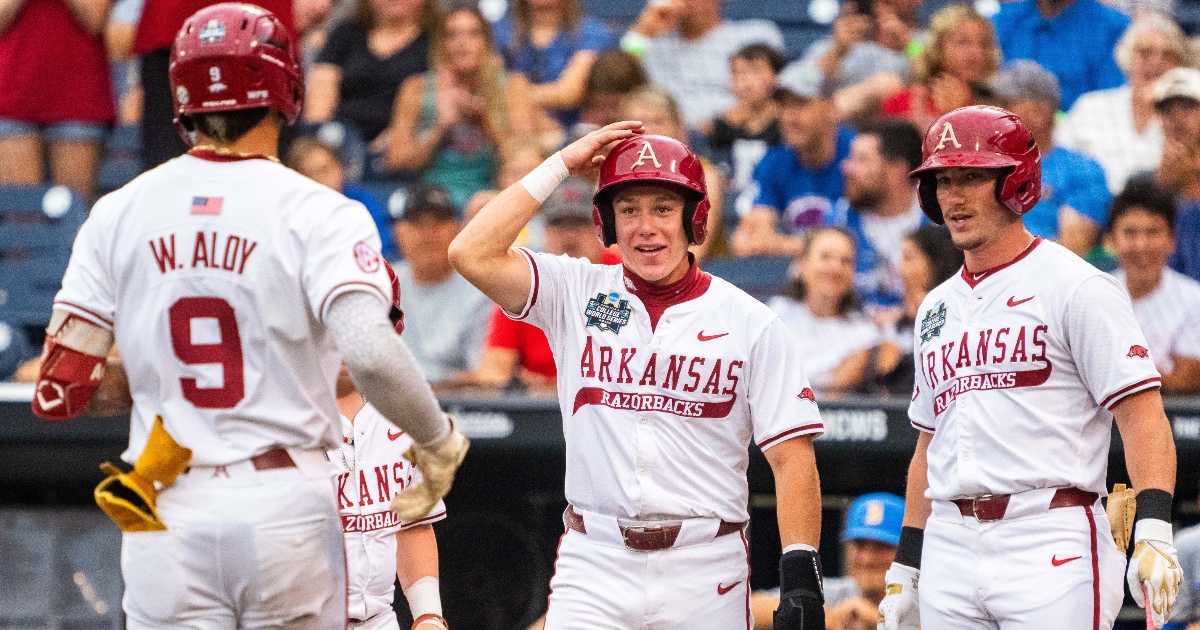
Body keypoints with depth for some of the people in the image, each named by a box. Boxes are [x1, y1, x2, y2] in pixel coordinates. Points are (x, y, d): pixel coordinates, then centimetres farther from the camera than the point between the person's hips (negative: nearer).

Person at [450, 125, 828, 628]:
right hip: (596, 565, 0)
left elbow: (792, 458, -2)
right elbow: (472, 254, -8)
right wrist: (560, 166, -2)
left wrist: (801, 575, -13)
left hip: (705, 572, 0)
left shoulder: (750, 323, 2)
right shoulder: (575, 294, 6)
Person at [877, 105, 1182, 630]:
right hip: (951, 548, 7)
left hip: (1052, 547, -7)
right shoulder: (936, 308, 19)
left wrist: (1152, 532, -23)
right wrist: (904, 569, 20)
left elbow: (1143, 416, -10)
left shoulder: (1076, 288, -3)